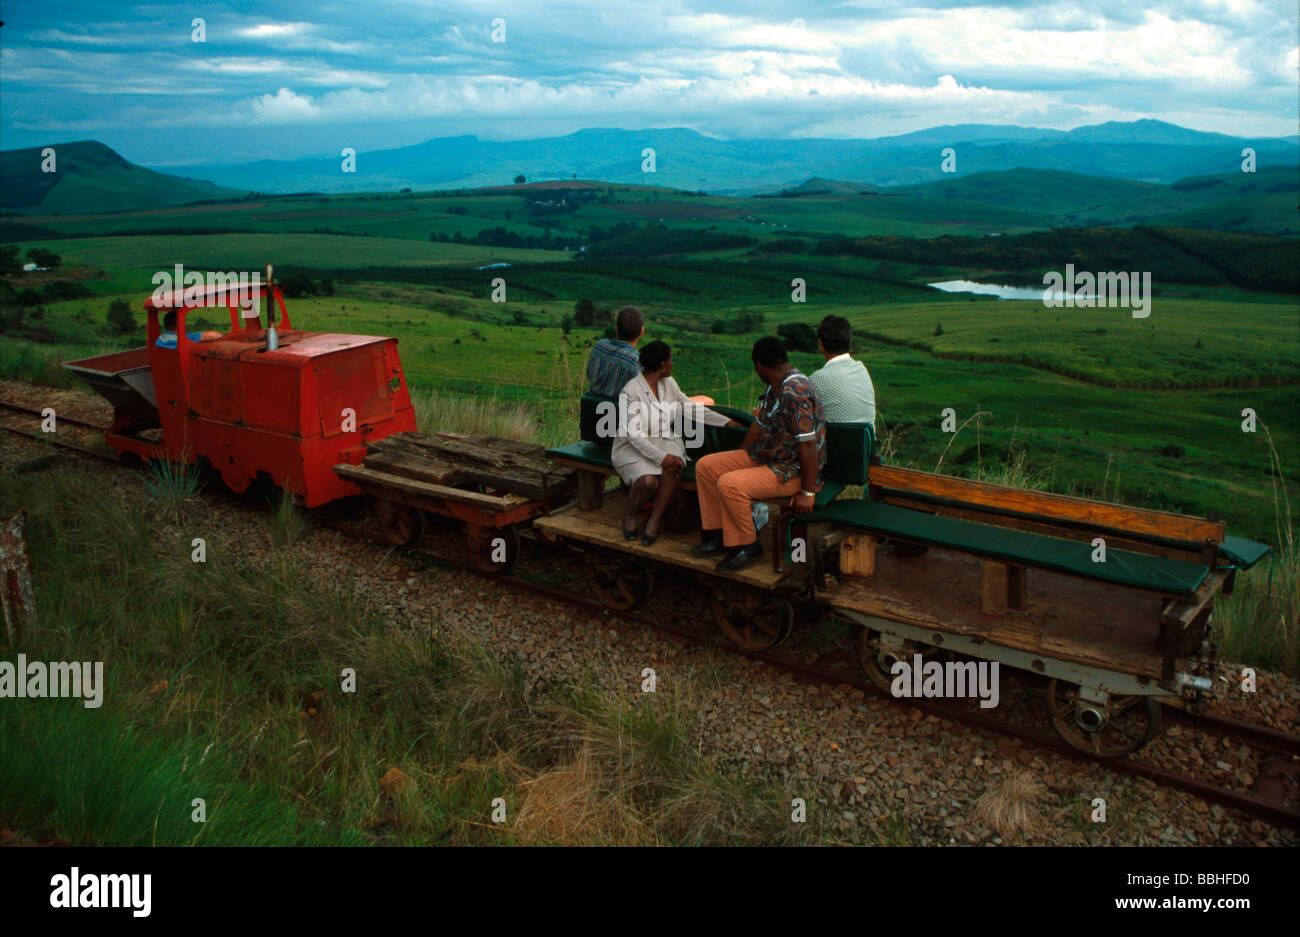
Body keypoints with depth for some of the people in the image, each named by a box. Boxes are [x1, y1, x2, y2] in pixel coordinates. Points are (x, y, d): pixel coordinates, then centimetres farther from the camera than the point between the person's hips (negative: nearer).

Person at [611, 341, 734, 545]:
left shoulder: (668, 384, 6)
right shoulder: (631, 391, -16)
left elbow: (691, 408, 18)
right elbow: (633, 434, -20)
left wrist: (726, 421, 15)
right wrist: (662, 457, -28)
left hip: (663, 441, 5)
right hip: (633, 447, -5)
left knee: (675, 467, -30)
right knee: (647, 481, -34)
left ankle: (655, 520, -13)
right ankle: (630, 517, -1)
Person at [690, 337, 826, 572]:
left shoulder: (795, 392, -25)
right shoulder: (775, 388, 7)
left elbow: (808, 445, -27)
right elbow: (760, 425, 20)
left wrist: (807, 493, -24)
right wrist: (735, 460, 26)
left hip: (793, 471, -10)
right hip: (764, 457, 10)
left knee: (729, 484, -29)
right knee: (706, 466, 5)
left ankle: (748, 546, -9)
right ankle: (717, 534, 12)